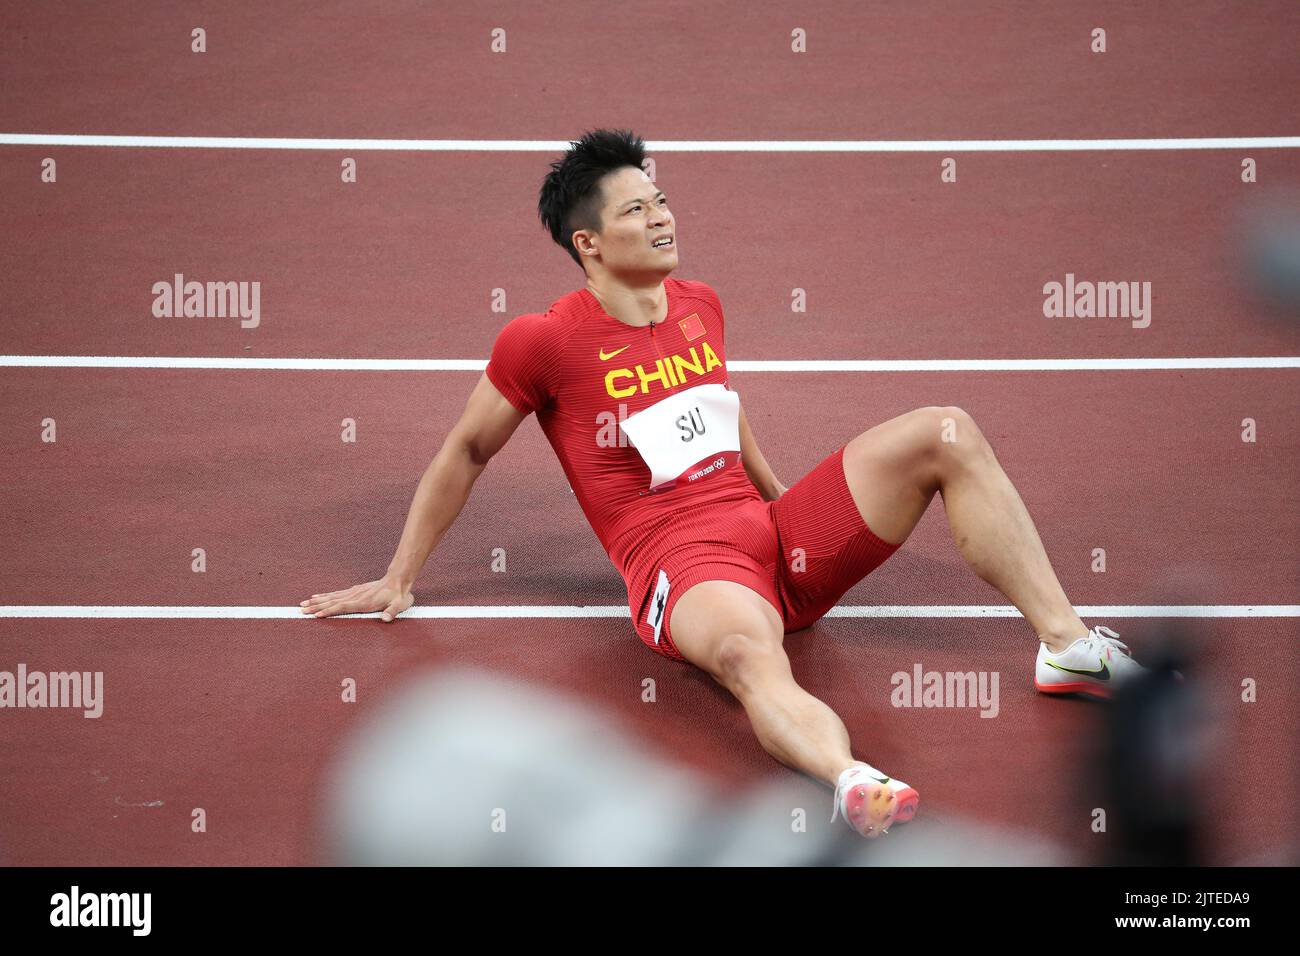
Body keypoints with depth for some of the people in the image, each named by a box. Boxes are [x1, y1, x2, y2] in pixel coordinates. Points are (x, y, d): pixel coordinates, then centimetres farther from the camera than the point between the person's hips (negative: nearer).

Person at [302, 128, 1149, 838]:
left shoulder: (700, 305, 14)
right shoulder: (544, 342, -4)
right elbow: (466, 453, 7)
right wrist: (400, 578, 10)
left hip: (777, 537, 7)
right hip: (682, 566, -7)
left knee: (946, 434, -9)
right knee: (748, 651, -43)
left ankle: (1067, 644, -15)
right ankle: (851, 782, -73)